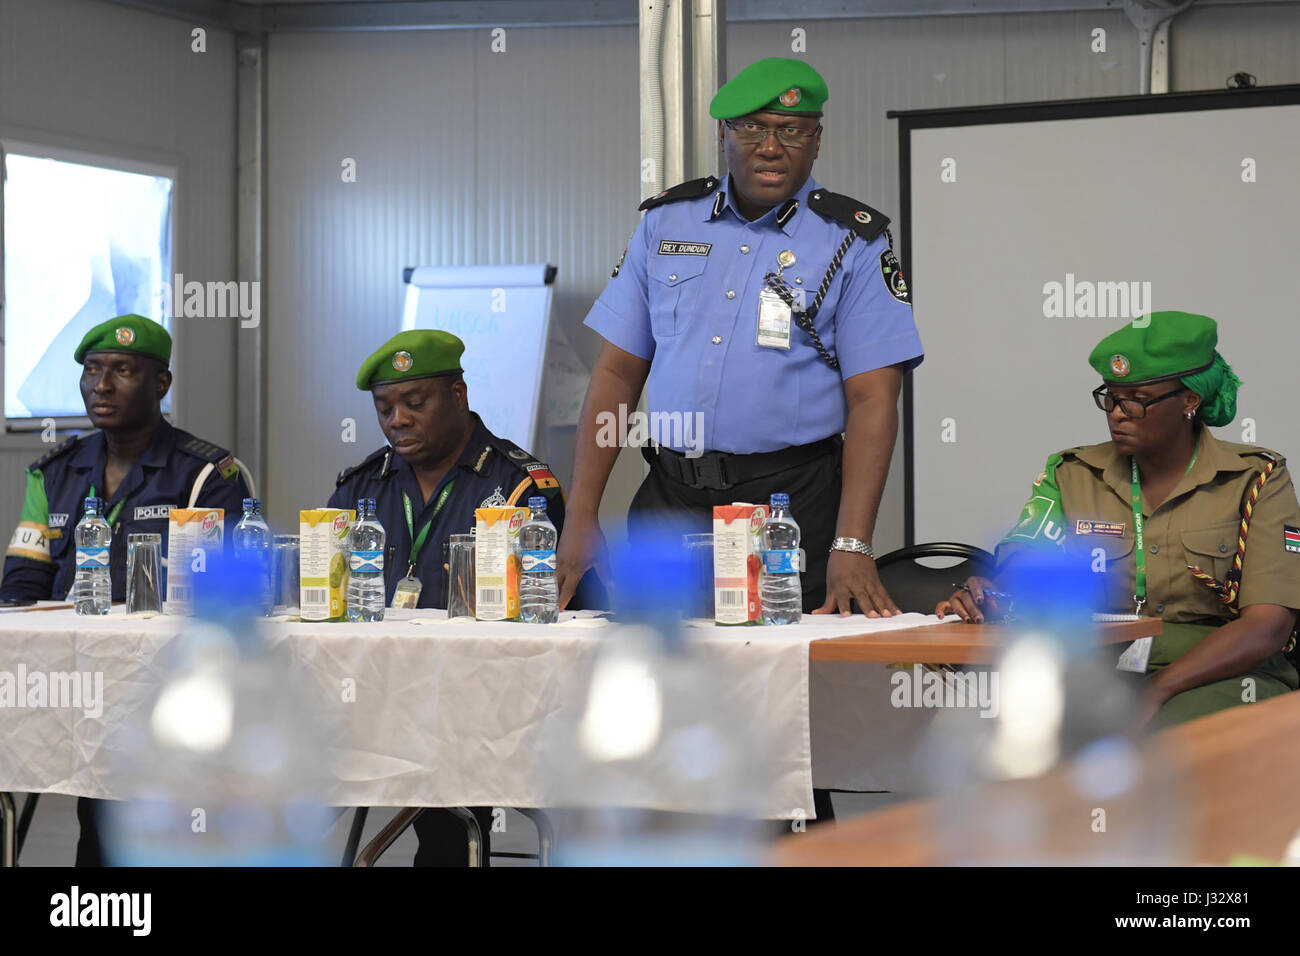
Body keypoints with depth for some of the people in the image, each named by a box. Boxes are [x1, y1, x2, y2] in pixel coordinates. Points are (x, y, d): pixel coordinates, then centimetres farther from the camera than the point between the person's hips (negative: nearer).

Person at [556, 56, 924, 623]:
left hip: (795, 509, -3)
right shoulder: (665, 222, 10)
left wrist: (851, 546, -18)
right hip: (669, 501, 3)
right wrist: (580, 520, 1)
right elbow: (617, 373, 10)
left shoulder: (854, 241, 1)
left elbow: (872, 401, -6)